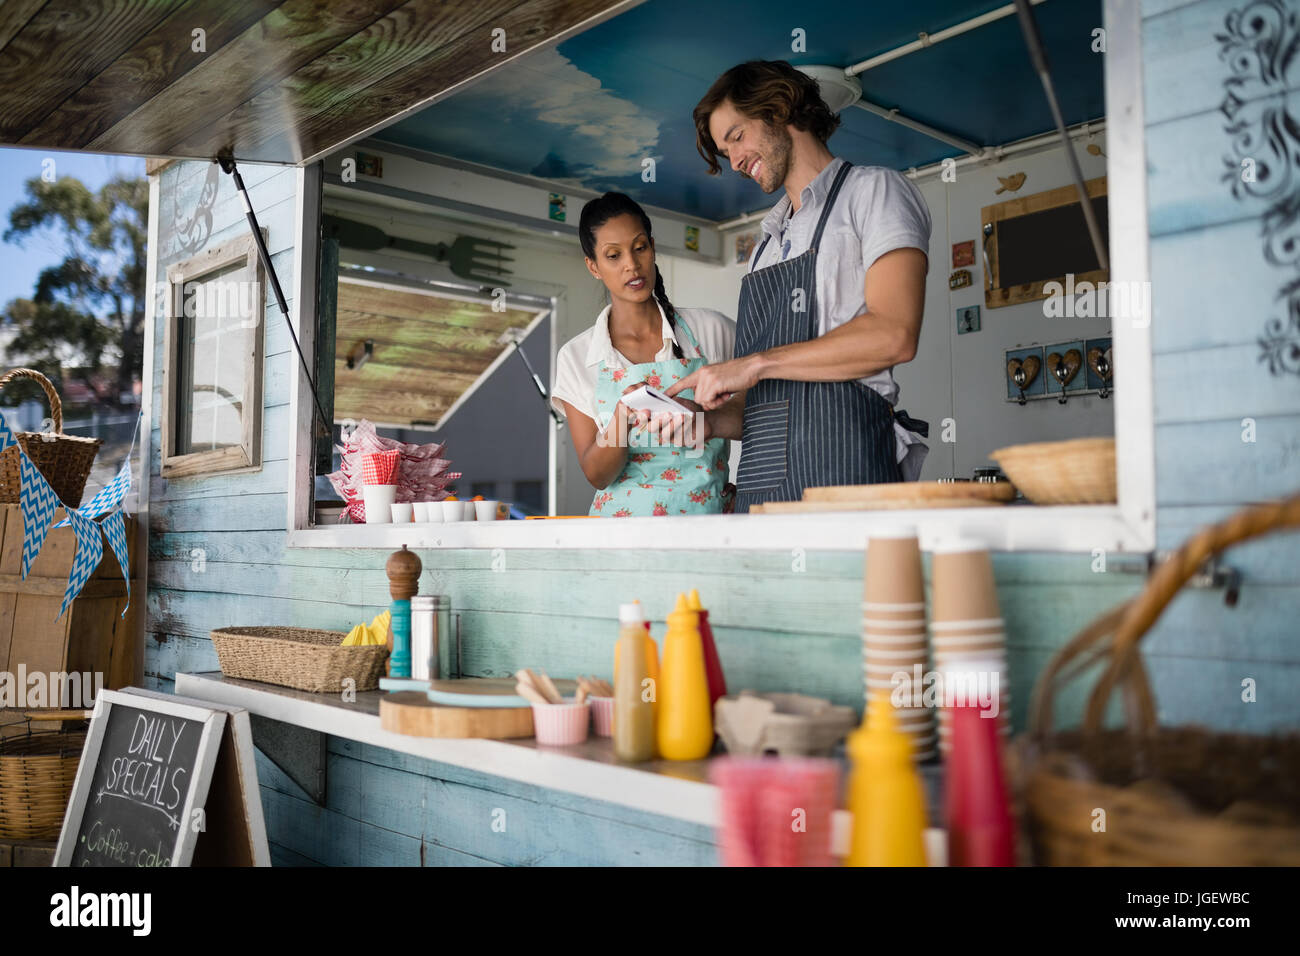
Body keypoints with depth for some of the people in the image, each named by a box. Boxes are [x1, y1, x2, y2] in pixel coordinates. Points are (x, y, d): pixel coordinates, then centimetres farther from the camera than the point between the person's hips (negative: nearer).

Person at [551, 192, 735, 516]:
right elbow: (596, 474, 1)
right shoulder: (576, 357, 5)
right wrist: (621, 418, -17)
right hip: (624, 516, 0)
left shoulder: (712, 330, 4)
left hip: (708, 514, 1)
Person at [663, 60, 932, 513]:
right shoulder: (767, 243, 26)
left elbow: (893, 335, -13)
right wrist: (709, 422, 4)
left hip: (842, 470, -6)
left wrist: (755, 363, -11)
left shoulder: (873, 190, 5)